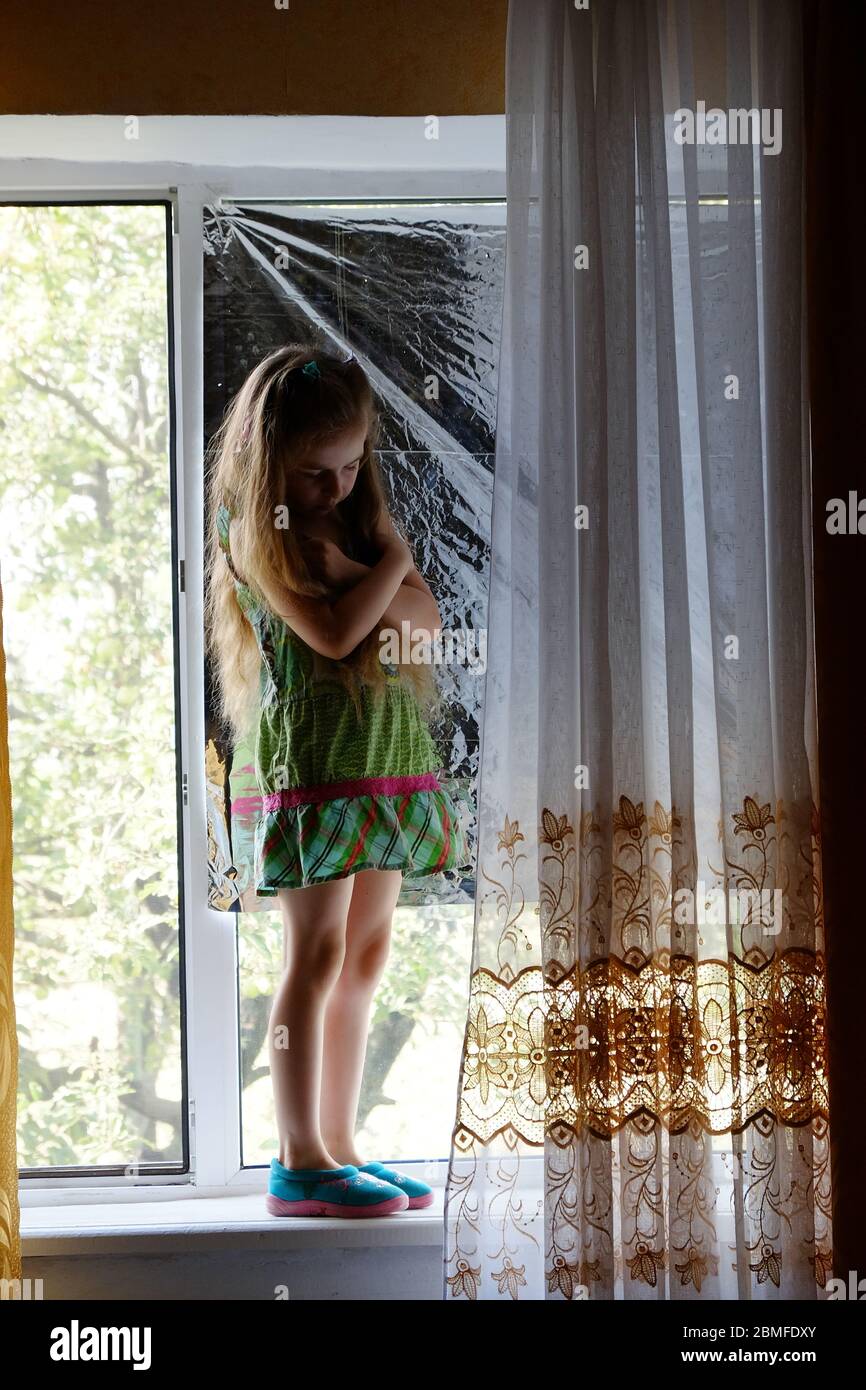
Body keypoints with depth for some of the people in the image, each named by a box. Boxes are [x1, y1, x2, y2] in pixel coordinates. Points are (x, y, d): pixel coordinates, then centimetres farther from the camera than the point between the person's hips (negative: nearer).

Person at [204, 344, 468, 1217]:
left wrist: (352, 568, -10)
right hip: (314, 756, -7)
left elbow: (426, 622, 6)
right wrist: (389, 564, -3)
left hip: (392, 758, 7)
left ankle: (338, 1147, 15)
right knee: (317, 956, -7)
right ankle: (300, 1162, -2)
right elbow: (333, 632, -16)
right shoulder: (253, 530, -5)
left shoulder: (359, 518, 15)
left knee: (366, 956, 8)